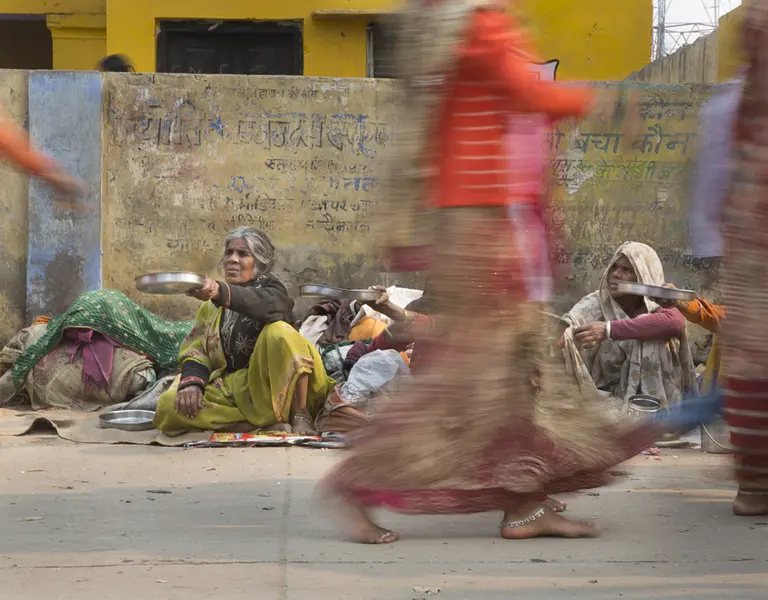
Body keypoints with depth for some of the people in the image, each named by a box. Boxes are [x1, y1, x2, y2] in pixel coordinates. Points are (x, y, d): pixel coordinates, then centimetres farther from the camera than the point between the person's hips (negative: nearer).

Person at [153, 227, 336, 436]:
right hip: (231, 388, 5)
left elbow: (264, 305, -24)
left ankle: (300, 417, -24)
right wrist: (191, 382, -15)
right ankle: (267, 425, -27)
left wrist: (220, 292, -43)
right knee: (167, 407, -22)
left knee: (279, 332, -32)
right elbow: (196, 349, 9)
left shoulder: (270, 289, 3)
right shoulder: (211, 305, 19)